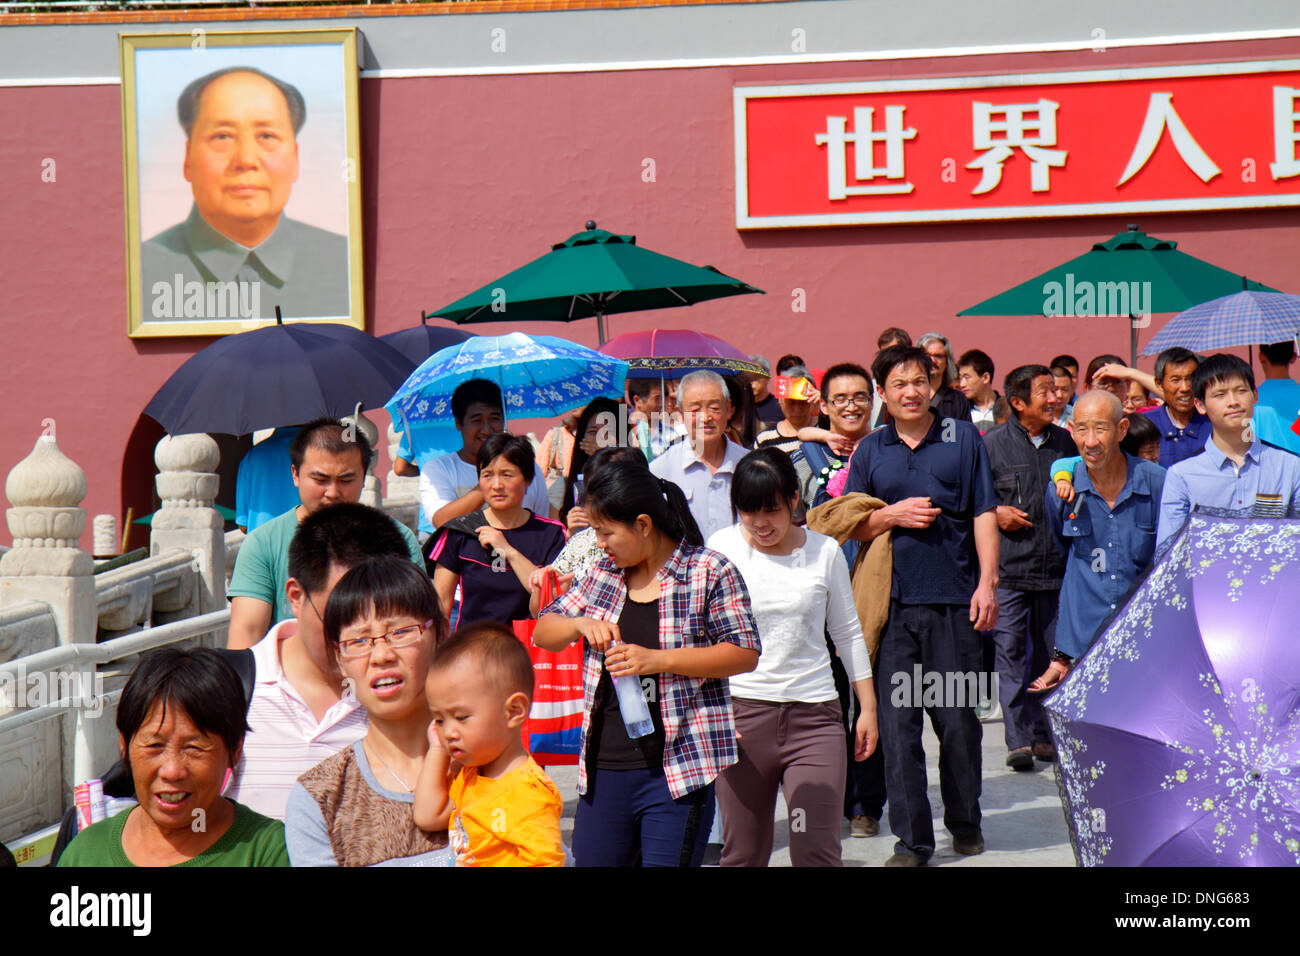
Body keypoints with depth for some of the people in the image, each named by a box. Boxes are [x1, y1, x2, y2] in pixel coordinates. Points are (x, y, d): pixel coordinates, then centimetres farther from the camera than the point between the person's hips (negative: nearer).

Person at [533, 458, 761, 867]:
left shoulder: (710, 572, -5)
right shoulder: (603, 575, 12)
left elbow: (745, 653, -10)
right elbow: (543, 633, 15)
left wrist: (658, 660, -19)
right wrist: (581, 624, -8)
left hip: (677, 768, -5)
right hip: (604, 769, 6)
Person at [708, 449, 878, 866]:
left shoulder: (825, 551, 3)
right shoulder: (721, 548, 1)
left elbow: (847, 632, 13)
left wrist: (868, 707, 14)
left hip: (814, 712, 0)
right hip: (740, 710, 0)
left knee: (817, 853, -10)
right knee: (742, 853, 6)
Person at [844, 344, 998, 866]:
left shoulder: (963, 437, 7)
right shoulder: (870, 450, 11)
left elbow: (984, 512, 4)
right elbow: (849, 526, 13)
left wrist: (987, 582, -5)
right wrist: (893, 514, -6)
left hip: (953, 599, -1)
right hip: (892, 602, 1)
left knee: (958, 720, 4)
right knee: (897, 722, -2)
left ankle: (965, 823, 24)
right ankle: (912, 839, 6)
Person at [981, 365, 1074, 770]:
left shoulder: (1064, 441, 10)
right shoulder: (994, 443, -1)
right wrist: (996, 512, -11)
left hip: (1055, 565, 4)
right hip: (1009, 565, -4)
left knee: (1050, 652, 8)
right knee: (1010, 650, -8)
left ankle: (1043, 734, 17)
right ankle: (1019, 737, -5)